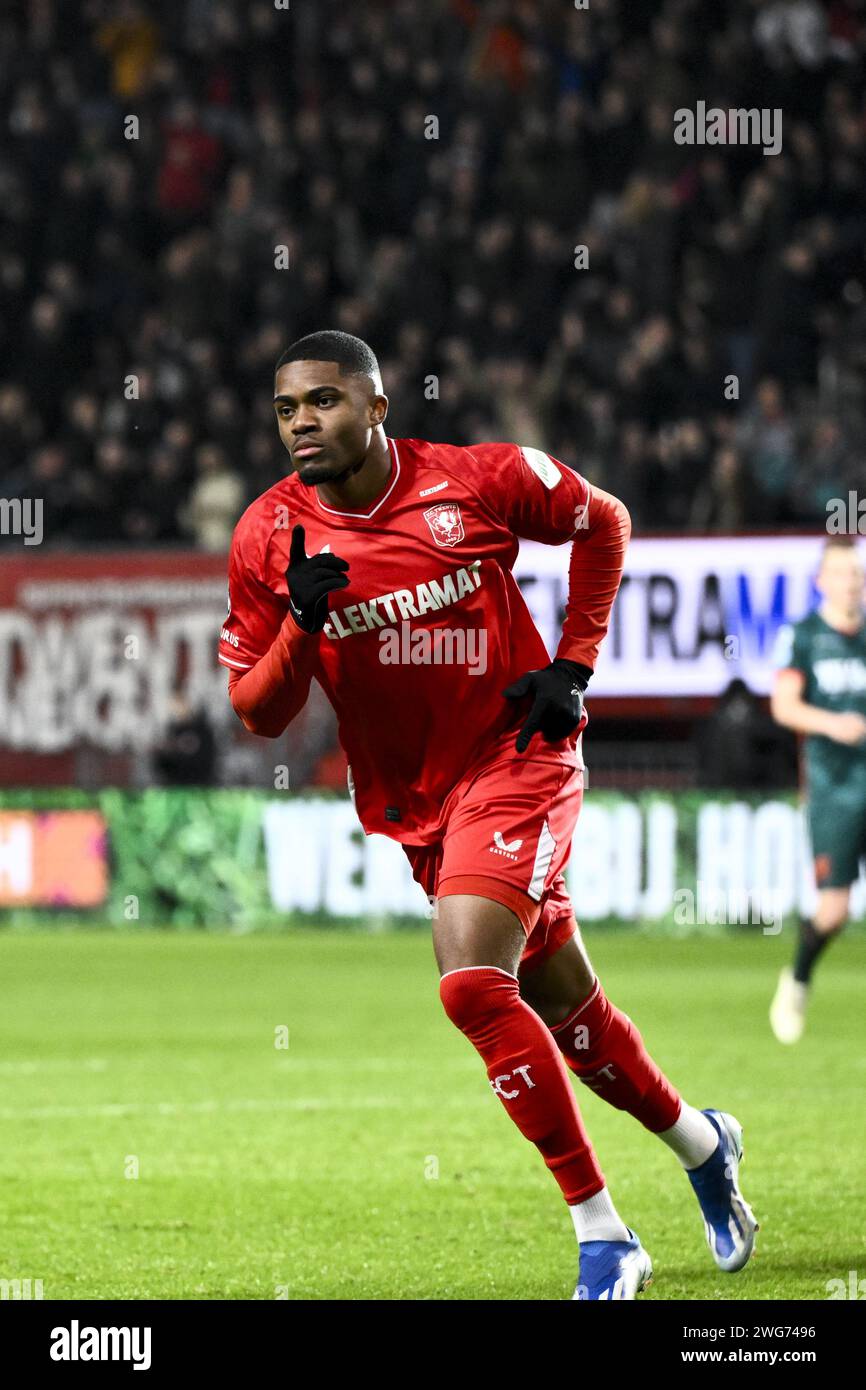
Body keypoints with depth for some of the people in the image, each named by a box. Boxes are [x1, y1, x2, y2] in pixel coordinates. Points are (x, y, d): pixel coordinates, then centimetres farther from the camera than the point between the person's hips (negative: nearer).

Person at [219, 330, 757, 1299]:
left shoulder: (482, 482, -14)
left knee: (472, 983, -23)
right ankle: (699, 1142, 40)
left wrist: (574, 664, -2)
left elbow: (602, 523, 5)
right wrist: (303, 623, -22)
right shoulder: (269, 539, -7)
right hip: (411, 800, 5)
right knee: (560, 1004, 13)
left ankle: (601, 1232, -13)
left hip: (517, 755, -5)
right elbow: (258, 715, -3)